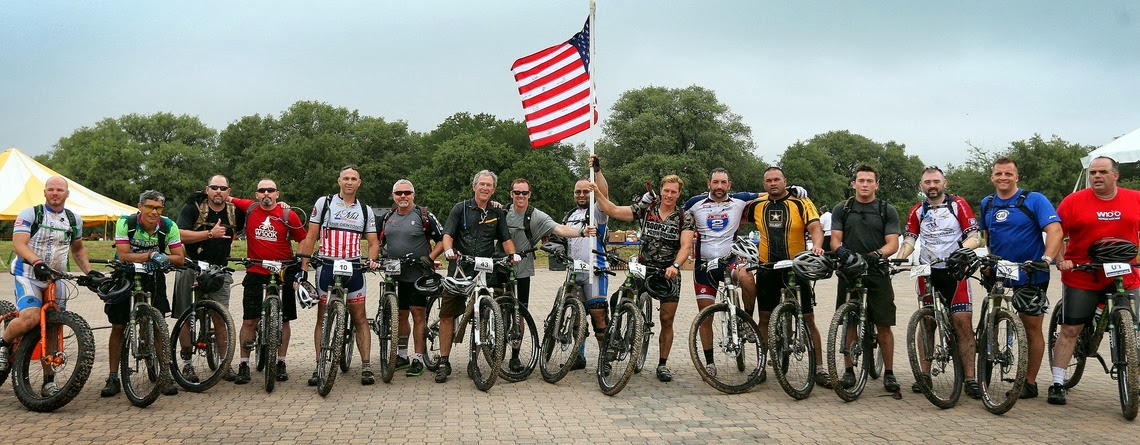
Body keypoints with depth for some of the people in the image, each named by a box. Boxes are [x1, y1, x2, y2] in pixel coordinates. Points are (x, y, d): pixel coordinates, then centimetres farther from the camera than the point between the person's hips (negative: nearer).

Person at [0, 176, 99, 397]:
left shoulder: (74, 220, 10)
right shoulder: (29, 214, -5)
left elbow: (78, 248, 24)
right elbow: (19, 244, -18)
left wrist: (89, 271, 9)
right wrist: (37, 262, -36)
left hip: (56, 280, 5)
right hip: (29, 276, -4)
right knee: (30, 318, -29)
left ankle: (49, 381, 11)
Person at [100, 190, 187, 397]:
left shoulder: (168, 226, -15)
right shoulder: (125, 223, -20)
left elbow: (180, 258, -12)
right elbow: (123, 256, -26)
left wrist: (162, 258, -31)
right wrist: (151, 255, -34)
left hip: (153, 277, 1)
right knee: (118, 327, 0)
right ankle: (113, 379, 10)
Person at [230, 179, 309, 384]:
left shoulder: (288, 215, -3)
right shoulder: (249, 209, 1)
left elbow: (304, 240, 5)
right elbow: (228, 199, 20)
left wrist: (301, 266, 0)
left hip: (283, 274, 0)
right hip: (255, 273, 1)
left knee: (284, 320, 6)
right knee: (249, 321, 1)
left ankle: (281, 363, 18)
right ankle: (244, 365, 9)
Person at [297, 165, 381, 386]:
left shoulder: (364, 210, 10)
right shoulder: (324, 202, 3)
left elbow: (373, 242, 12)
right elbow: (311, 237, 1)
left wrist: (371, 259, -10)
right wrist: (303, 267, -5)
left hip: (353, 268, 2)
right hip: (327, 266, -1)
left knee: (360, 319, 1)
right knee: (322, 319, 3)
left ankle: (366, 367, 4)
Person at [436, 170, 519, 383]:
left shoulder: (497, 213, 12)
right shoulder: (461, 208, 4)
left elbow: (506, 239, 12)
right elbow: (447, 234, -4)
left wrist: (512, 254, -9)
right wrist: (448, 249, -25)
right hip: (459, 270, -2)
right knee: (447, 315, -4)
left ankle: (474, 362, 17)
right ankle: (444, 362, 4)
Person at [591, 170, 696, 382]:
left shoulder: (684, 218, -2)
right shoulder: (645, 209, 1)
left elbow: (686, 246, -15)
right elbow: (613, 210, -4)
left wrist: (675, 265, -33)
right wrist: (597, 192, -17)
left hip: (669, 273, 0)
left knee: (667, 321, 3)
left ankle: (663, 364, 14)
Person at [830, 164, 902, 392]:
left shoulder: (887, 210, 7)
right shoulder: (842, 209, 10)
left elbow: (893, 244, -2)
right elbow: (835, 238, 3)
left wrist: (876, 254, -23)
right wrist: (840, 250, -21)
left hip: (877, 273, -1)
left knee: (884, 325, -3)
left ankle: (888, 373, 7)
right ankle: (849, 370, 14)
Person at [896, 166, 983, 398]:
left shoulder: (958, 205, 0)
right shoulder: (917, 211, 9)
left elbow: (974, 236, -5)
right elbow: (909, 239, 3)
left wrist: (965, 248, -27)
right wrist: (899, 258, -17)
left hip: (955, 270, -3)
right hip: (927, 272, 3)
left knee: (963, 323, -8)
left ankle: (970, 378, -6)